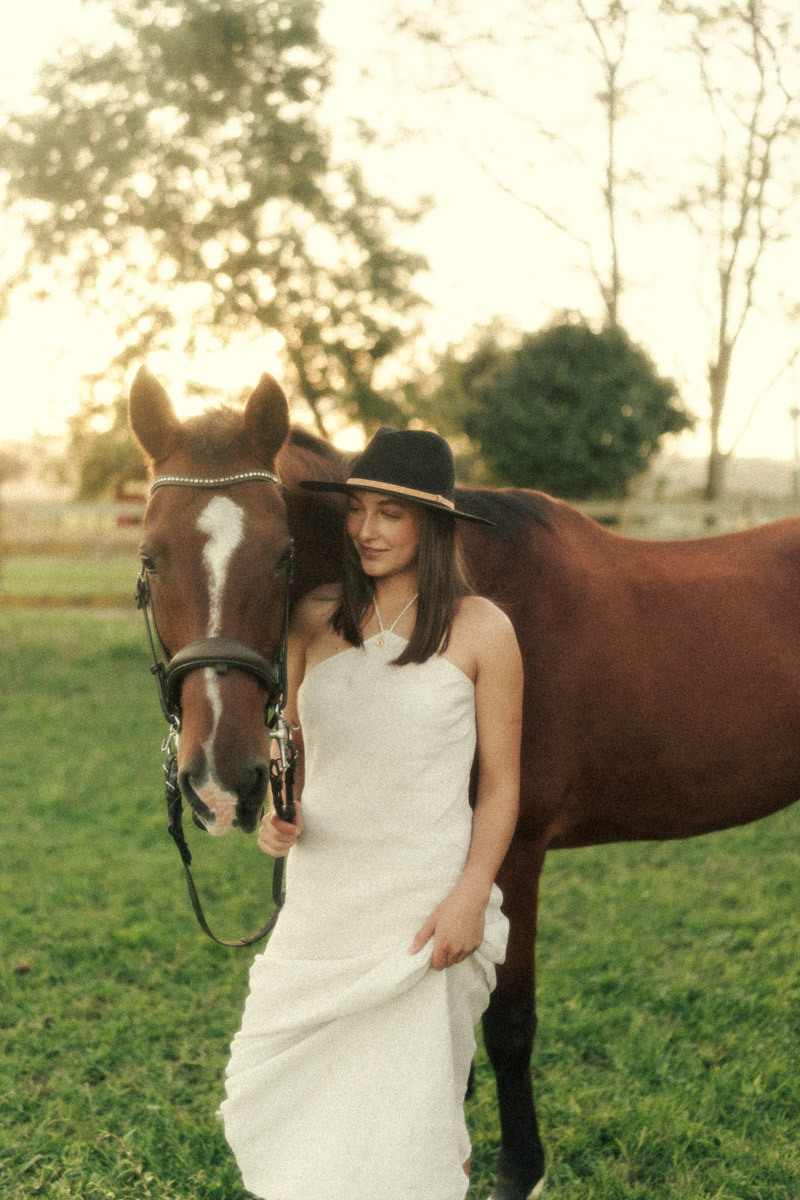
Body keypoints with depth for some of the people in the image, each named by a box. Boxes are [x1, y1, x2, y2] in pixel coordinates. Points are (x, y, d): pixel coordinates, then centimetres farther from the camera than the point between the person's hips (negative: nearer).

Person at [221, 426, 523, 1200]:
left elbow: (500, 782, -3)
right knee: (272, 1088, 11)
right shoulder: (314, 620, 2)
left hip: (425, 905, -4)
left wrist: (471, 893, -13)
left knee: (405, 1097, 8)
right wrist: (273, 810, -6)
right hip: (321, 896, 4)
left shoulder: (481, 630, -6)